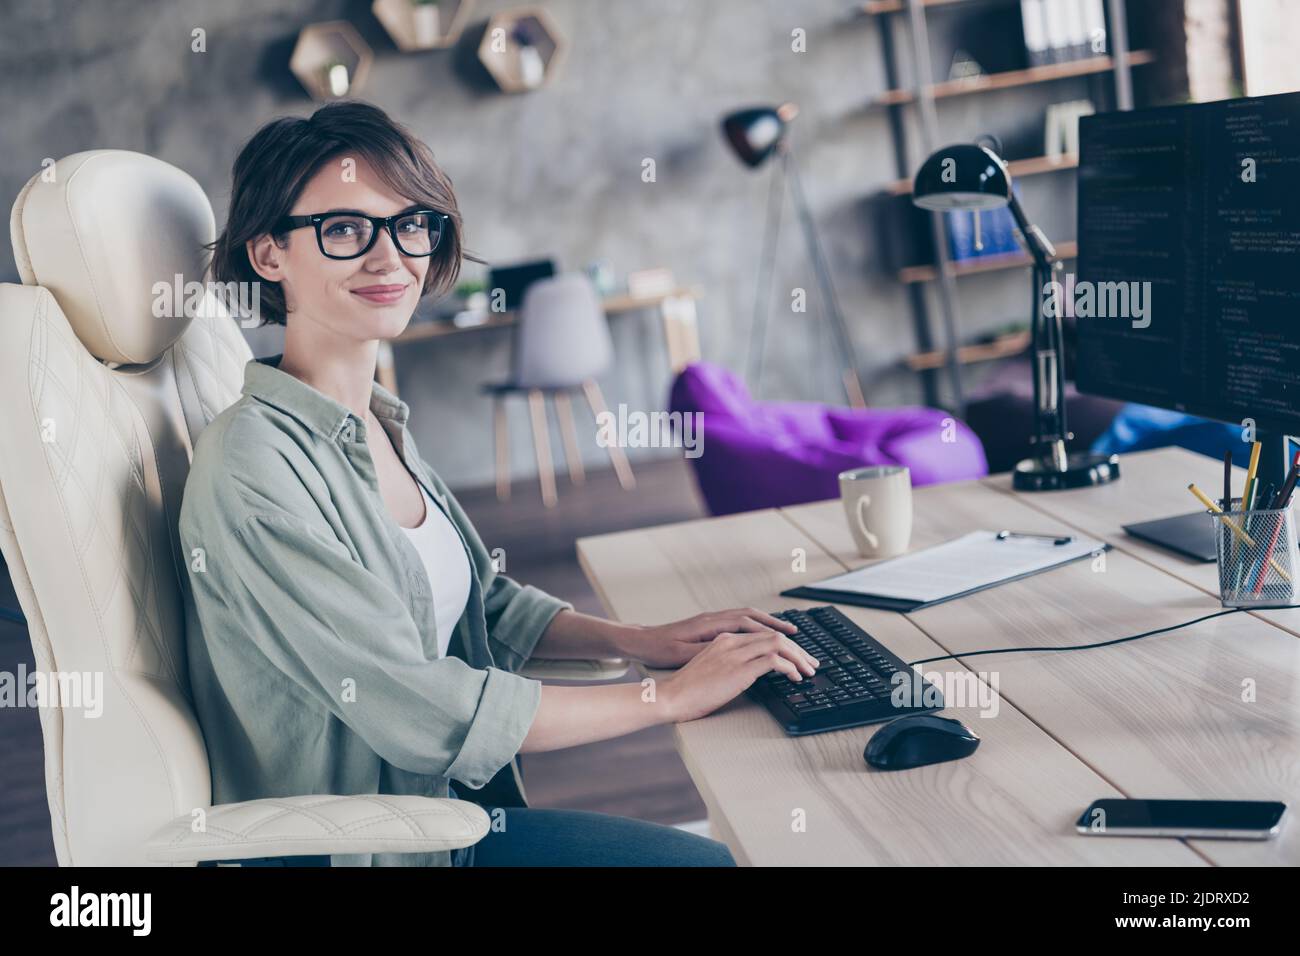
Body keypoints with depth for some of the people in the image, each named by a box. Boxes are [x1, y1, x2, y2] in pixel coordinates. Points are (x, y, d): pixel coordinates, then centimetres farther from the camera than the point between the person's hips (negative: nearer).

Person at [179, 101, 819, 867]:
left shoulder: (381, 423, 6)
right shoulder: (253, 465, -22)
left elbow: (481, 601, 15)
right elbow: (410, 708, -24)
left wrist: (642, 641, -1)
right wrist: (670, 697, -18)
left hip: (450, 805, 8)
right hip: (362, 848, -8)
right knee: (717, 857, -8)